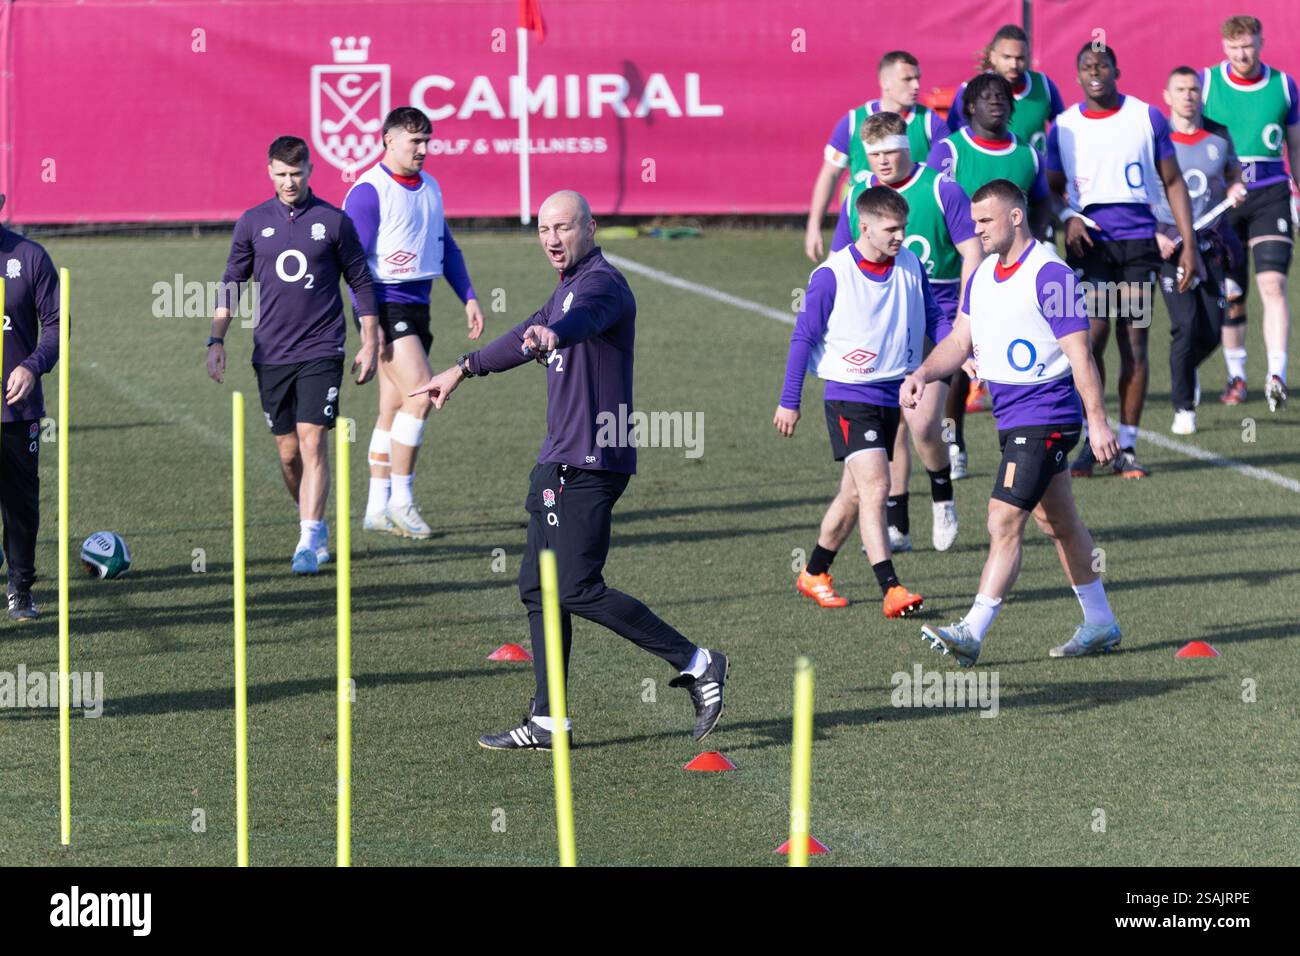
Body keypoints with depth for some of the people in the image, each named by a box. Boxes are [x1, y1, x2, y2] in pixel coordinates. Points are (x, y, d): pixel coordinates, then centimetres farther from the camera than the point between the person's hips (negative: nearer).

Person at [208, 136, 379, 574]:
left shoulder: (333, 221, 1)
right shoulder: (253, 223, 6)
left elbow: (361, 283, 8)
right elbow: (231, 286, 11)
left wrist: (370, 343, 6)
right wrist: (216, 342, 3)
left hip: (321, 352, -3)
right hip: (271, 354, 3)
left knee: (312, 442, -13)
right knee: (288, 451, 7)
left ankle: (309, 541, -15)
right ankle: (314, 526, 26)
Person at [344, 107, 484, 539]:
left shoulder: (429, 188, 13)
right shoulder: (368, 191, -12)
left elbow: (446, 248, 23)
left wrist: (469, 297, 15)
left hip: (417, 306, 8)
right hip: (386, 306, -8)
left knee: (394, 410, 9)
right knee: (420, 394, -17)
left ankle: (378, 509, 13)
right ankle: (400, 500, -9)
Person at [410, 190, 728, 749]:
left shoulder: (601, 283, -13)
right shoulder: (568, 286, 19)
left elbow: (583, 318, -38)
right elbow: (530, 336, 37)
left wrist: (552, 335, -60)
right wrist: (461, 371, 45)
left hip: (588, 463, -10)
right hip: (561, 460, 10)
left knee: (578, 589, -14)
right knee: (538, 587, 10)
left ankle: (696, 665, -5)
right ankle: (546, 723, 13)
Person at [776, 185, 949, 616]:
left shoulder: (910, 266, 0)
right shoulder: (832, 276, -14)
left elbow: (934, 318, 11)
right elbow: (803, 337, -8)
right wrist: (789, 402, -6)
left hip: (894, 396, 6)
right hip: (850, 397, -6)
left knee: (855, 493, 13)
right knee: (875, 486, -17)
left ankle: (814, 574, 29)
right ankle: (890, 590, -20)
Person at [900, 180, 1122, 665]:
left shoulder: (1050, 275, -16)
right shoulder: (983, 275, 9)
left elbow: (1079, 353, -17)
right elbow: (960, 339, 11)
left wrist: (1098, 421, -19)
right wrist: (922, 374, -8)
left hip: (1044, 419, -9)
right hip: (1012, 419, 9)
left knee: (1004, 523, -13)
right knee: (1059, 524, 17)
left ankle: (972, 633, -15)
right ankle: (1100, 624, 28)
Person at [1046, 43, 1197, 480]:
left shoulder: (1147, 118, 3)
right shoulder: (1063, 127, 5)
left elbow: (1172, 182, 8)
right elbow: (1052, 189, 13)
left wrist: (1188, 244, 2)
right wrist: (1067, 219, -9)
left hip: (1138, 241, 0)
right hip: (1089, 242, 0)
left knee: (1134, 347, 0)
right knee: (1090, 341, -11)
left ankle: (1126, 448, 5)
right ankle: (1089, 441, -2)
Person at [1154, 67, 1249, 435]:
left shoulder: (1219, 135, 6)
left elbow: (1233, 174, 21)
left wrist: (1235, 190, -3)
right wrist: (1153, 235, -13)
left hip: (1211, 242, 3)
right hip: (1170, 244, -3)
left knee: (1212, 331, 0)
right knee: (1186, 325, -13)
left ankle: (1185, 368, 34)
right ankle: (1183, 409, 0)